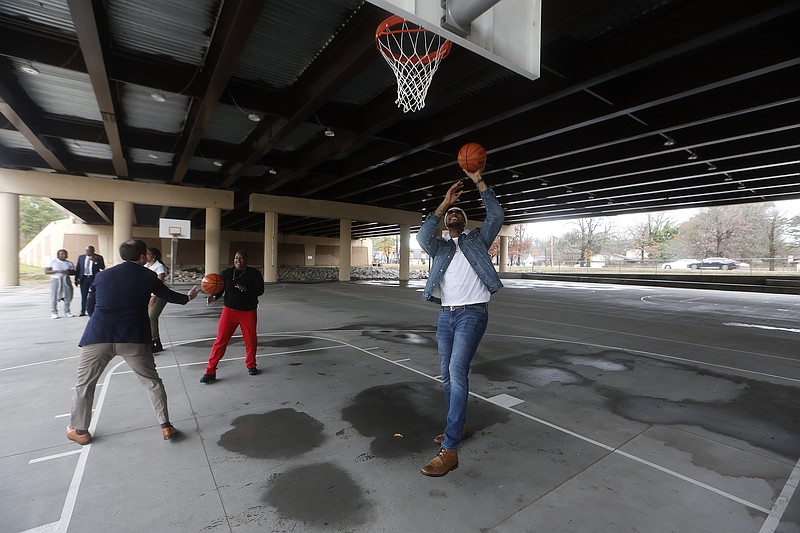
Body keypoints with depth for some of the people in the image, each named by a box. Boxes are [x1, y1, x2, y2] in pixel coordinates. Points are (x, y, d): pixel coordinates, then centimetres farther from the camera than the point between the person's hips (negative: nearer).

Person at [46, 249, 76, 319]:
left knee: (68, 297, 0)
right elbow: (46, 271, 0)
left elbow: (74, 272, 13)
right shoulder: (53, 262, 5)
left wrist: (69, 272, -10)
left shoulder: (69, 263, 12)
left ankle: (66, 312, 12)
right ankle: (54, 313, 3)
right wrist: (57, 271, -14)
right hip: (56, 280, -2)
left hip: (66, 280, 3)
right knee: (54, 297, -4)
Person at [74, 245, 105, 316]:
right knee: (84, 296, 8)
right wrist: (76, 279, 6)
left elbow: (103, 267, -10)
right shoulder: (81, 257, 7)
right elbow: (78, 268, 9)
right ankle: (83, 312, 15)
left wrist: (95, 261, -23)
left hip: (94, 278, -3)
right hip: (84, 278, 3)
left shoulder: (98, 257, -3)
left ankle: (91, 311, 5)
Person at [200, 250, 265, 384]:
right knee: (221, 340, -3)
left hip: (248, 312, 0)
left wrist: (246, 289, -26)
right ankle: (210, 371, 6)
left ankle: (251, 365, 29)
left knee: (251, 339, 7)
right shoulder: (227, 273, 1)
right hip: (230, 311, 0)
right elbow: (220, 288, 1)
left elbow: (260, 290, -9)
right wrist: (214, 297, -20)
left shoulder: (254, 273, -4)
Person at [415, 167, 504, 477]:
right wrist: (444, 202, -11)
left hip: (473, 313, -4)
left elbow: (496, 216, -5)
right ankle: (458, 426, 32)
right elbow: (423, 236, -9)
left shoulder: (478, 240, 9)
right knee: (447, 376, 11)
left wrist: (479, 181, -7)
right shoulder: (438, 246, 13)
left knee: (457, 372, -17)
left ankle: (449, 450, -13)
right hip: (446, 315, 5)